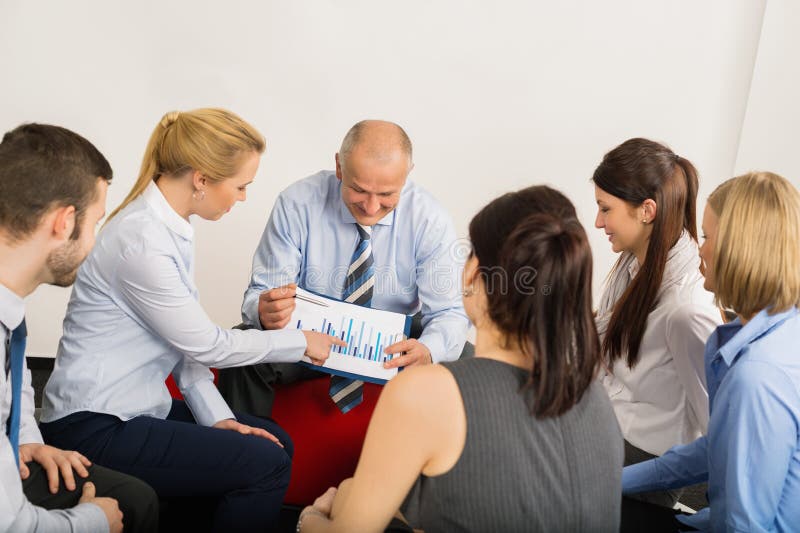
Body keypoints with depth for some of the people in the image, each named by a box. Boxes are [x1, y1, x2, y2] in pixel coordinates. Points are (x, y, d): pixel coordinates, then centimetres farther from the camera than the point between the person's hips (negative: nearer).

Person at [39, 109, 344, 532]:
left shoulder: (173, 226, 4)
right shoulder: (143, 242, -24)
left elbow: (185, 340, 7)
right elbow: (205, 345, -16)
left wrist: (216, 416, -2)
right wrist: (301, 342, -5)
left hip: (137, 407, 9)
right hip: (94, 430, -9)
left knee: (276, 442, 6)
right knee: (265, 465, -17)